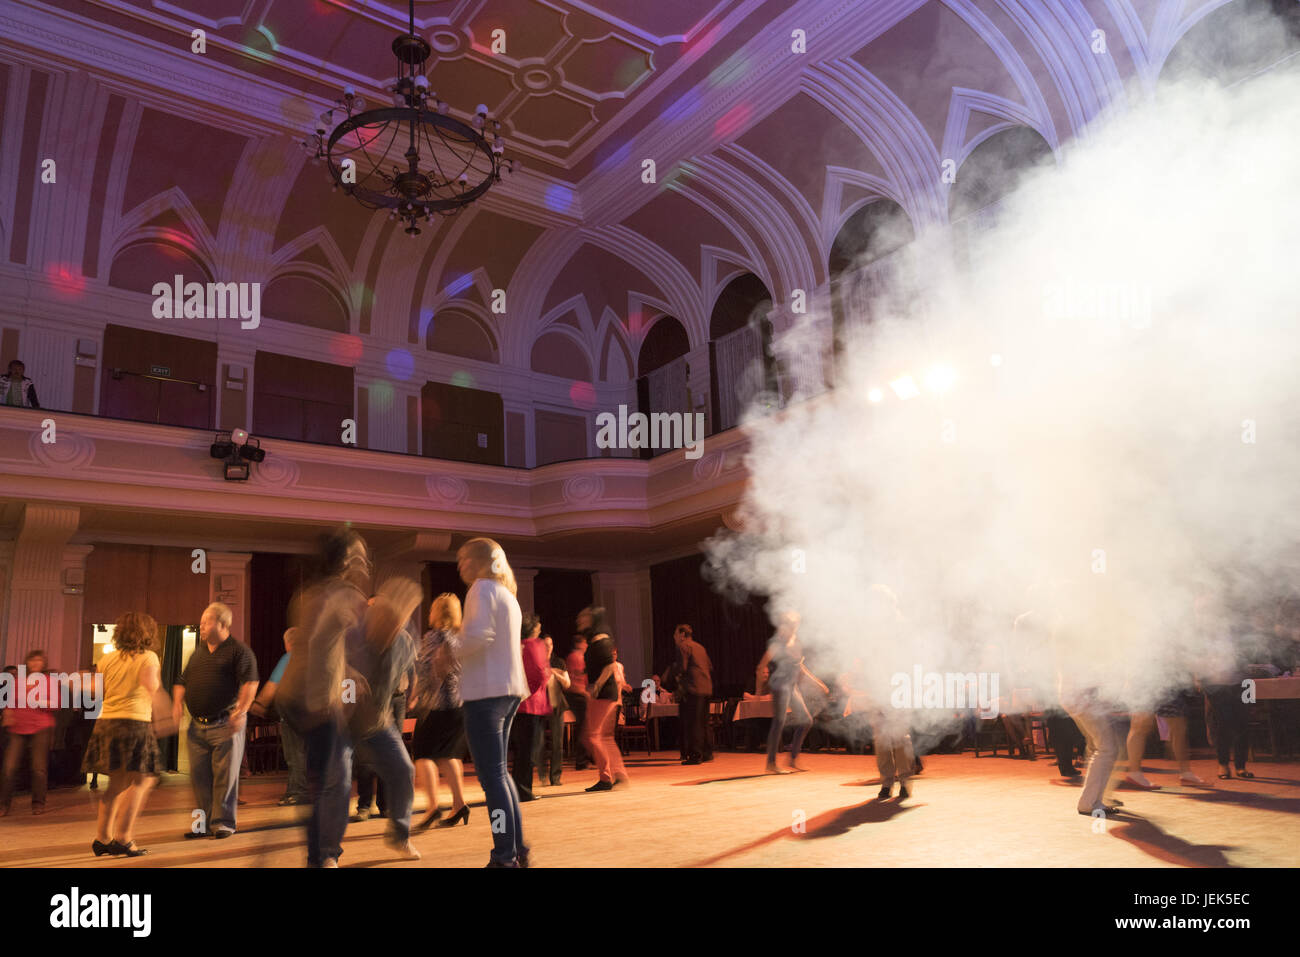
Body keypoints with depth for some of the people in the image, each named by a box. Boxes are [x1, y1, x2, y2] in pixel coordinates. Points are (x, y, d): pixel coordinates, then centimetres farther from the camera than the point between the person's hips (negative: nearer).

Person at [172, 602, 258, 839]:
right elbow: (182, 682, 23)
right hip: (197, 724, 6)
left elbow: (250, 683, -13)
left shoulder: (239, 651, -4)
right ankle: (205, 823, 18)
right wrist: (178, 704, 5)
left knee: (225, 774, -2)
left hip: (226, 724, -6)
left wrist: (240, 712, -21)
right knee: (199, 775, 8)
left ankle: (223, 822, 7)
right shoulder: (198, 652, 17)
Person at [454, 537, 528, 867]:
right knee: (498, 772, 17)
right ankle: (517, 848, 20)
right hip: (509, 690, 9)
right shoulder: (508, 594, 19)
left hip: (486, 691, -9)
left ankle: (504, 857, -3)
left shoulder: (482, 588, -7)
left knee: (491, 775, -6)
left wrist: (452, 649, -4)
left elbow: (477, 635, -21)